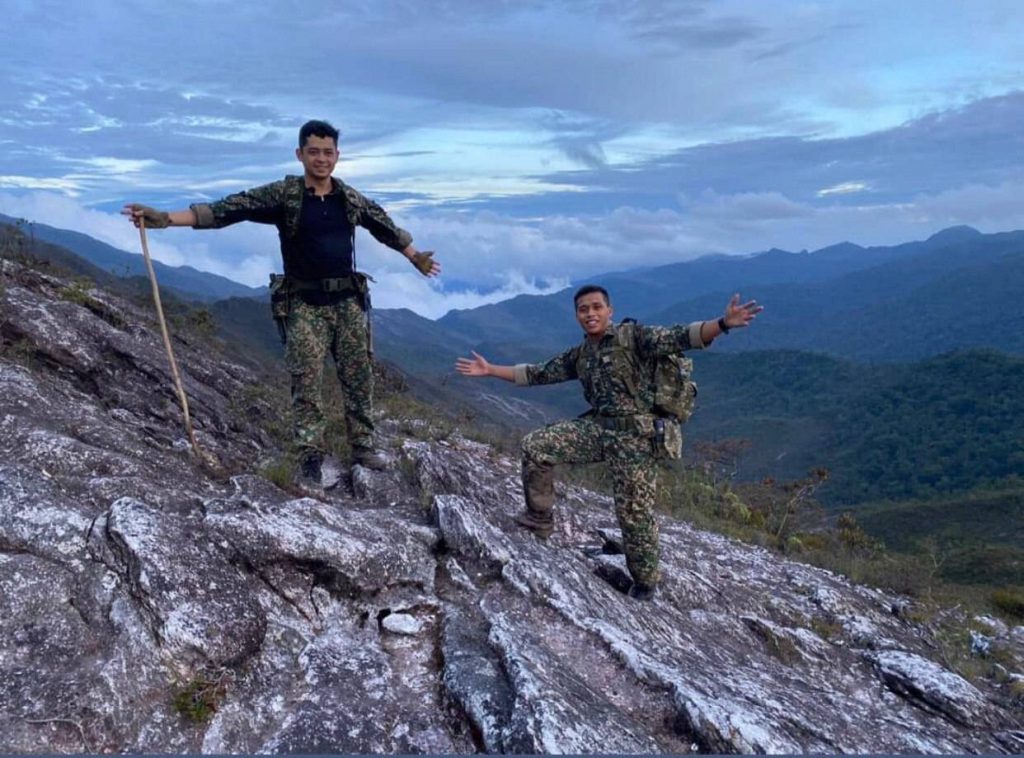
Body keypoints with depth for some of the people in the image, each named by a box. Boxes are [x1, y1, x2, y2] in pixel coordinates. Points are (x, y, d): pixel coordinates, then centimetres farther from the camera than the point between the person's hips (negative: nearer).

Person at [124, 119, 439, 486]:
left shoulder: (350, 198, 6)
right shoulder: (282, 194, -6)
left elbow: (385, 226, 21)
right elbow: (229, 208, -15)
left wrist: (415, 256, 33)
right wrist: (164, 218, -25)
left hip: (348, 301, 3)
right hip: (305, 305, -3)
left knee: (359, 377, 6)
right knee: (307, 382, -4)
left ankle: (363, 445, 20)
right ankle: (311, 457, 5)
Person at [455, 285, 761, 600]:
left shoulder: (631, 336, -7)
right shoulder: (578, 355, 13)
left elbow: (677, 338, -19)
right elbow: (539, 374, 19)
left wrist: (723, 324, -35)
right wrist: (489, 369, 17)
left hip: (634, 434, -6)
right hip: (597, 427, 6)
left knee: (634, 511, -1)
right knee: (535, 445, -5)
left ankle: (645, 581, 21)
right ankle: (540, 518, 12)